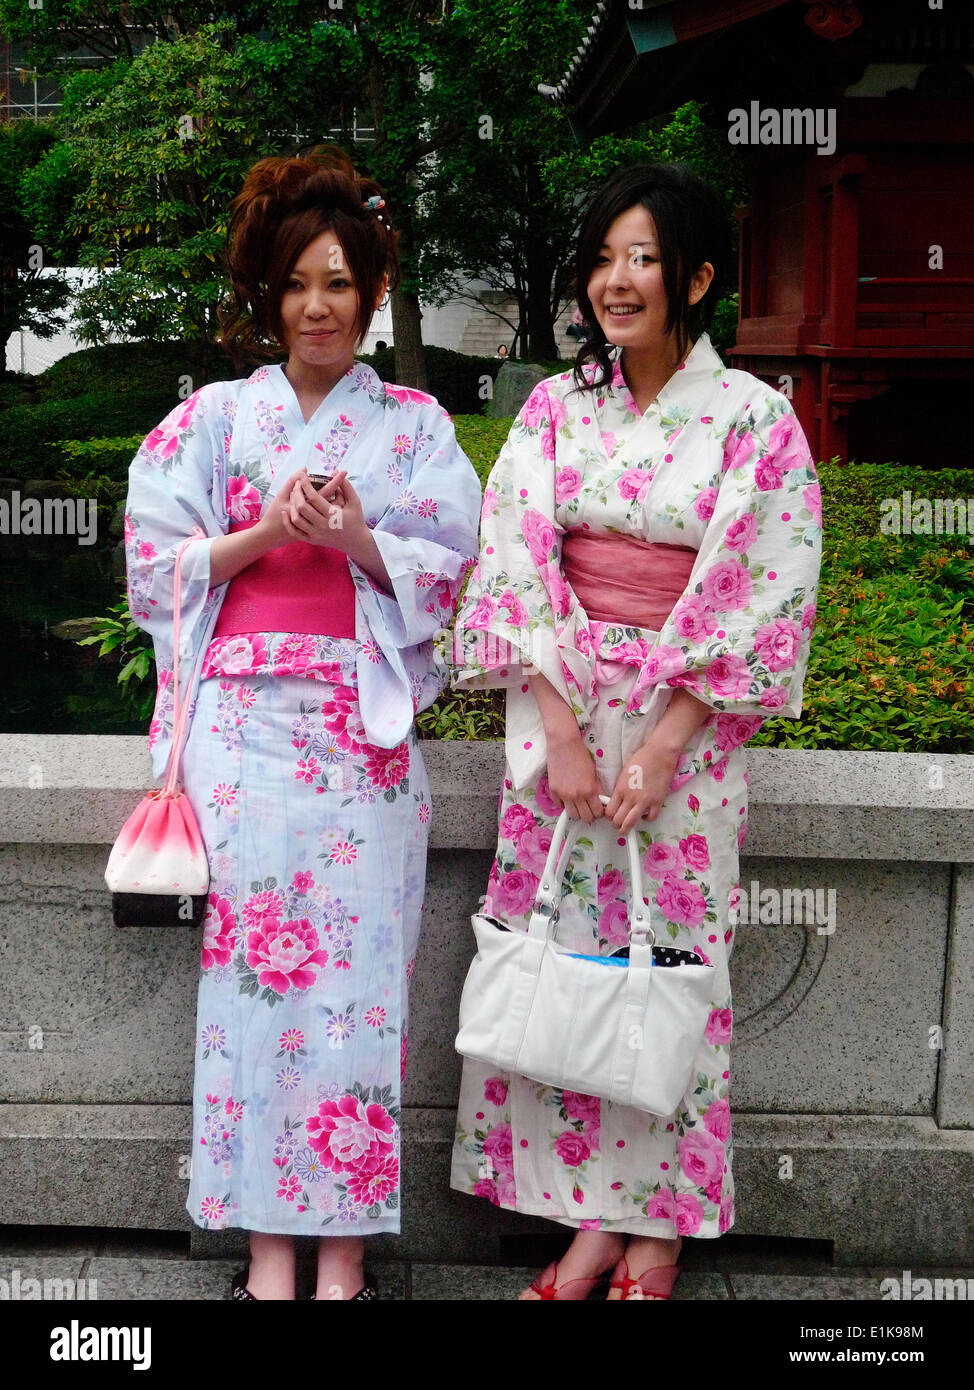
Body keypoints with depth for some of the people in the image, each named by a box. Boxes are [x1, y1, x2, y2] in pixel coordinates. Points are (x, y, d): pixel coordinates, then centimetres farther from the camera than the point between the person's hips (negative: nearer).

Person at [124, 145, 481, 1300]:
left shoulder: (414, 425, 12)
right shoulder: (212, 416, 13)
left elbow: (456, 572, 6)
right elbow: (154, 560, 7)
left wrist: (360, 541, -11)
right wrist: (263, 534, -8)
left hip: (363, 724, 0)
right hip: (243, 718, 0)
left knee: (355, 965, -4)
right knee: (251, 956, -6)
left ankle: (344, 1246, 4)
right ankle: (266, 1240, 3)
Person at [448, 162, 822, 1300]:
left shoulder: (756, 421, -3)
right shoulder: (554, 409, 6)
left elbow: (763, 602, -8)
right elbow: (514, 567, 0)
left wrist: (662, 746, -14)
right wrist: (558, 728, -11)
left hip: (685, 724, -3)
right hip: (557, 712, 3)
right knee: (565, 948, 4)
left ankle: (661, 1224, 18)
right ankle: (592, 1214, 17)